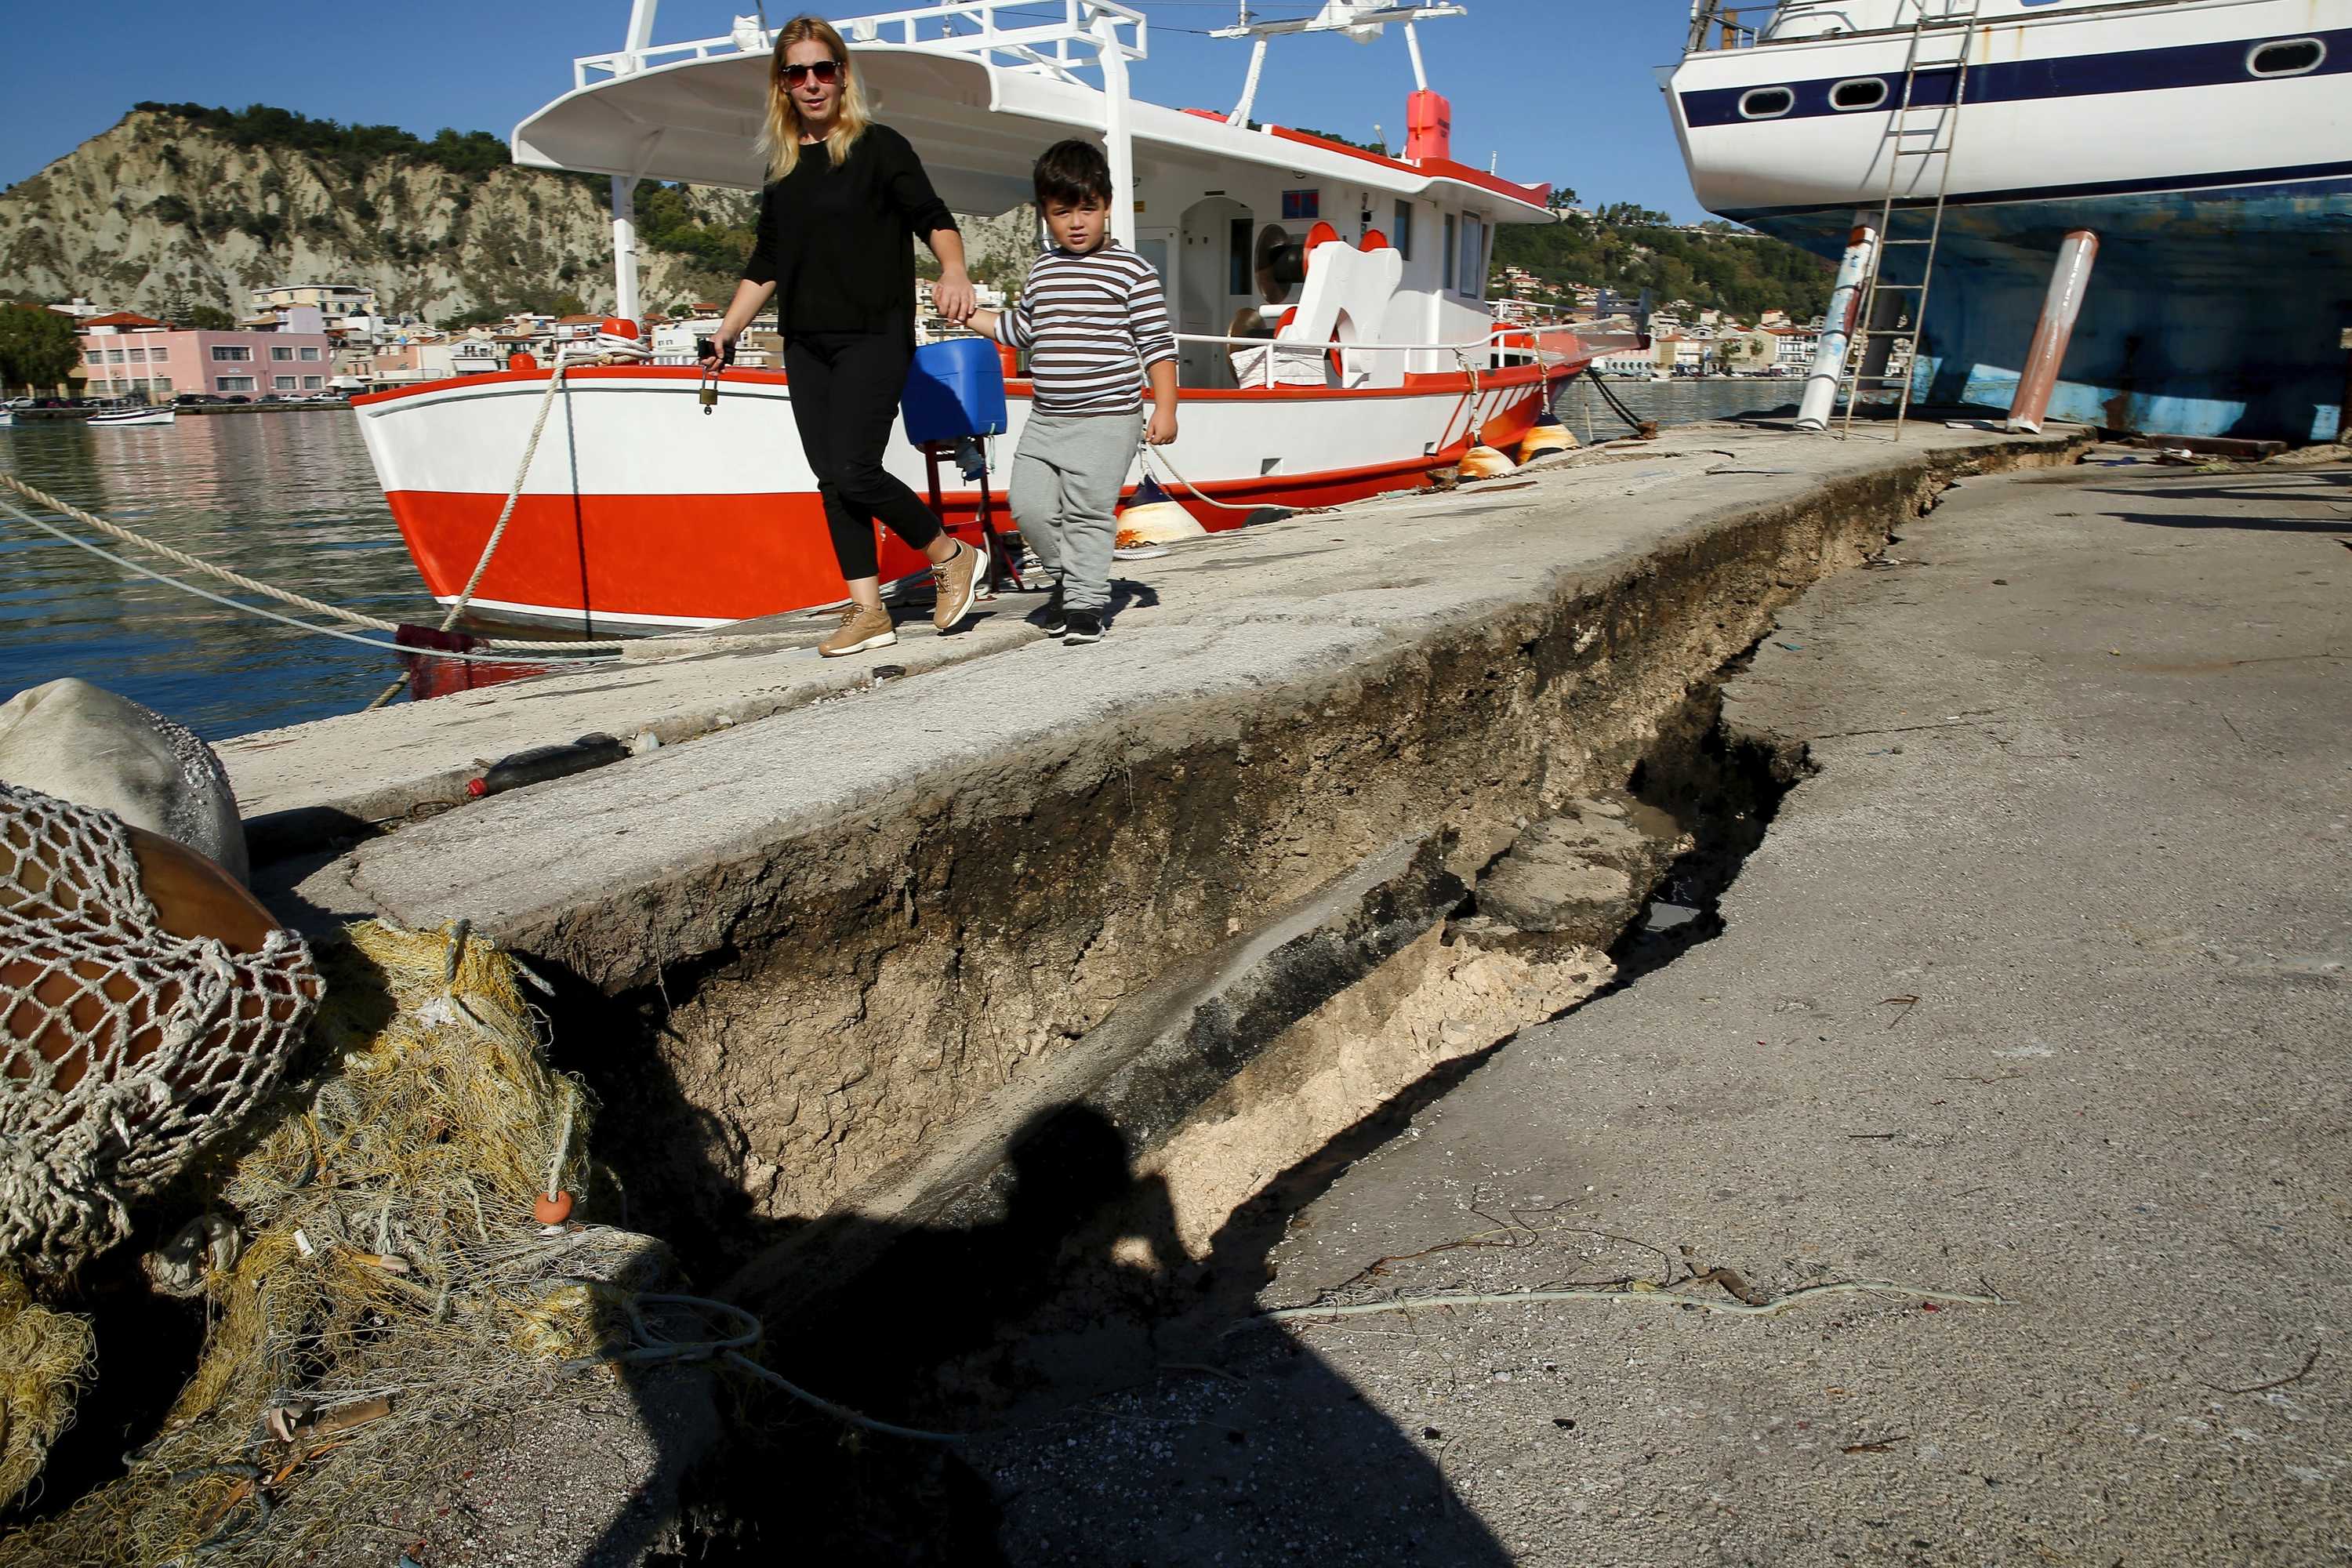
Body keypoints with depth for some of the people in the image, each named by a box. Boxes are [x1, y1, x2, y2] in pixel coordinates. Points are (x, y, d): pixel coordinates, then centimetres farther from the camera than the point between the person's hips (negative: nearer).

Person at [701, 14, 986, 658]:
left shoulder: (878, 146, -1)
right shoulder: (783, 166, 15)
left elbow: (934, 218, -9)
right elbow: (766, 264, 19)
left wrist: (953, 270, -30)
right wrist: (725, 333, 15)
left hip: (874, 335, -6)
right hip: (805, 341, 6)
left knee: (853, 471, -16)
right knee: (831, 479, 3)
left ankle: (953, 556, 5)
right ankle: (868, 612, 8)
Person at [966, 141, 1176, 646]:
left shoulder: (1132, 271, -3)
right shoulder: (1042, 270, 14)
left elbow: (1157, 343, -4)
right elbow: (1021, 328, 27)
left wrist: (1165, 408, -9)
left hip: (1107, 419, -5)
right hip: (1046, 418, 6)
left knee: (1087, 513, -5)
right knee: (1029, 505, 0)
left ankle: (1086, 601, 8)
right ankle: (1066, 575, 22)